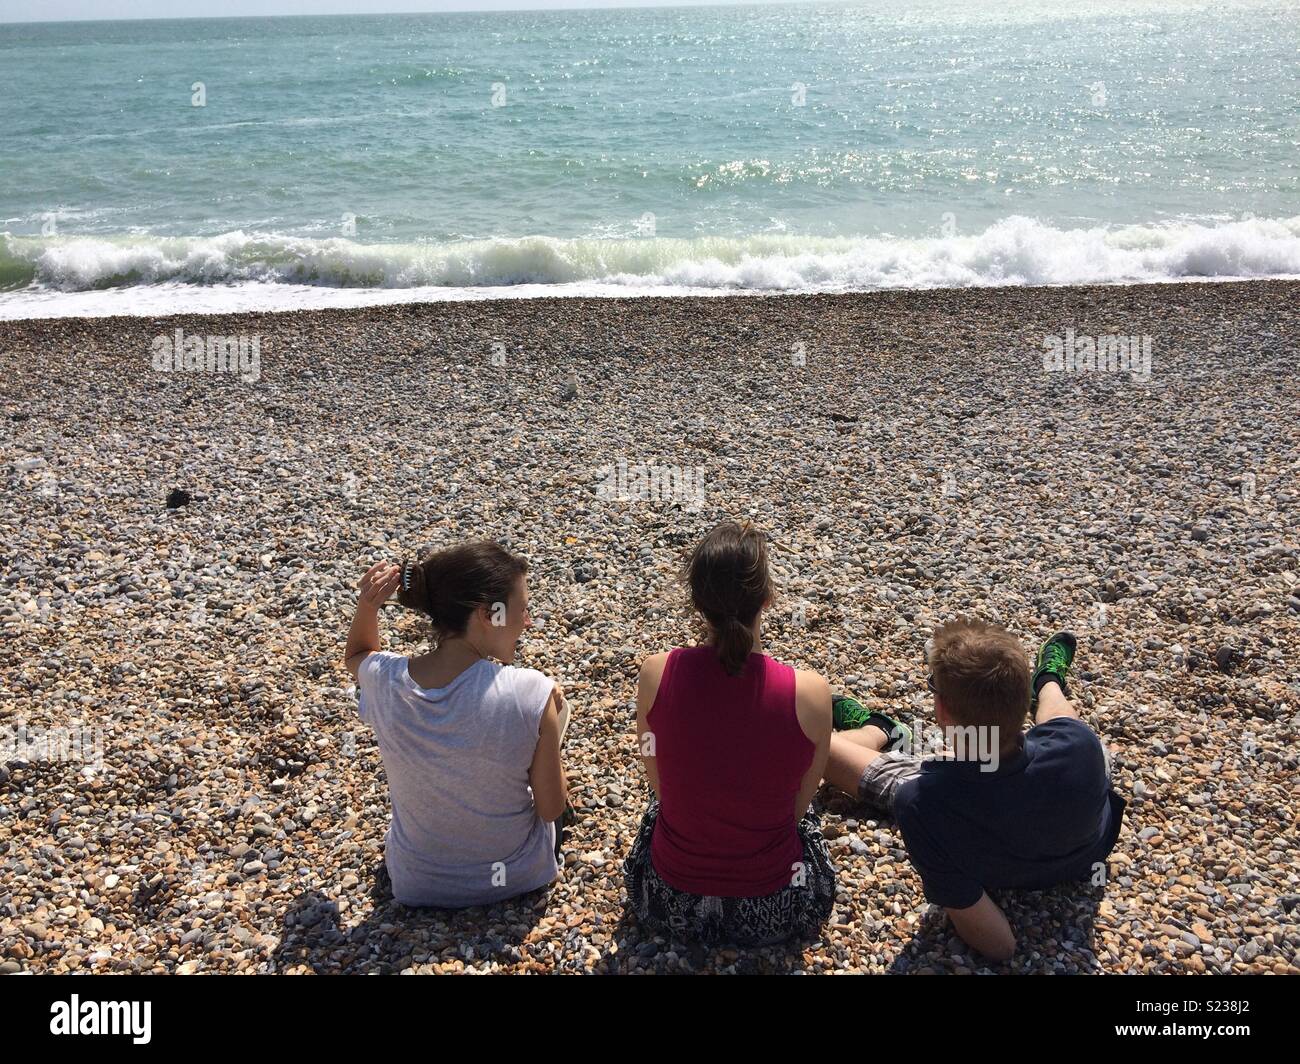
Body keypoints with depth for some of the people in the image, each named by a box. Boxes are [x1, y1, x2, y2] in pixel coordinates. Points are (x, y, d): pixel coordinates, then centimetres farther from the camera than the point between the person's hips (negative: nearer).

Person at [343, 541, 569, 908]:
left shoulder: (383, 681, -21)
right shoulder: (532, 694, -30)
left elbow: (357, 653, 7)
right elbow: (552, 809, -16)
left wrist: (367, 605, -14)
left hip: (417, 885, 2)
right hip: (519, 876, -2)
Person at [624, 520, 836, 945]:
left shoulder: (655, 674, -20)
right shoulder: (810, 692, -24)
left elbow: (659, 785, -3)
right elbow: (798, 803, -6)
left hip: (671, 903, 1)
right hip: (772, 911, 0)